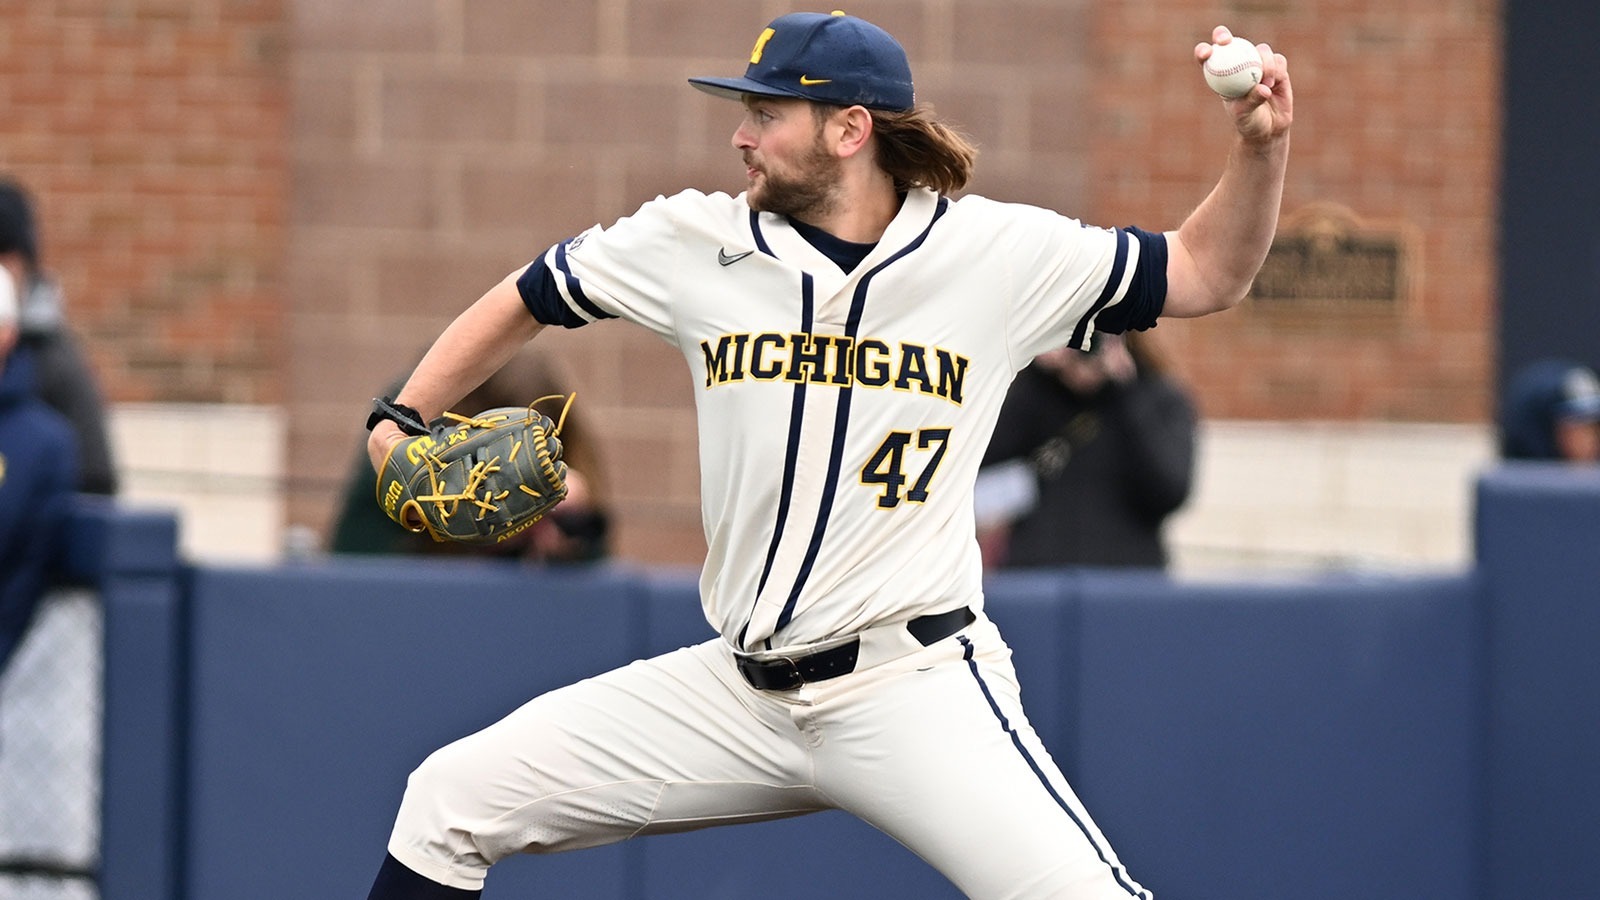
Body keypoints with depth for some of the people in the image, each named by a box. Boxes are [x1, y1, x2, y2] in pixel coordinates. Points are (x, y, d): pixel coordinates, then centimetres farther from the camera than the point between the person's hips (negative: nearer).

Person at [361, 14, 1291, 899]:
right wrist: (404, 421, 5)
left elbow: (1206, 276, 3)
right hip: (736, 694, 4)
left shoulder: (1001, 252, -3)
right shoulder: (695, 242, 2)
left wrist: (1263, 146, -13)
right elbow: (525, 303, 15)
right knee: (450, 800, -1)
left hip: (917, 691, -4)